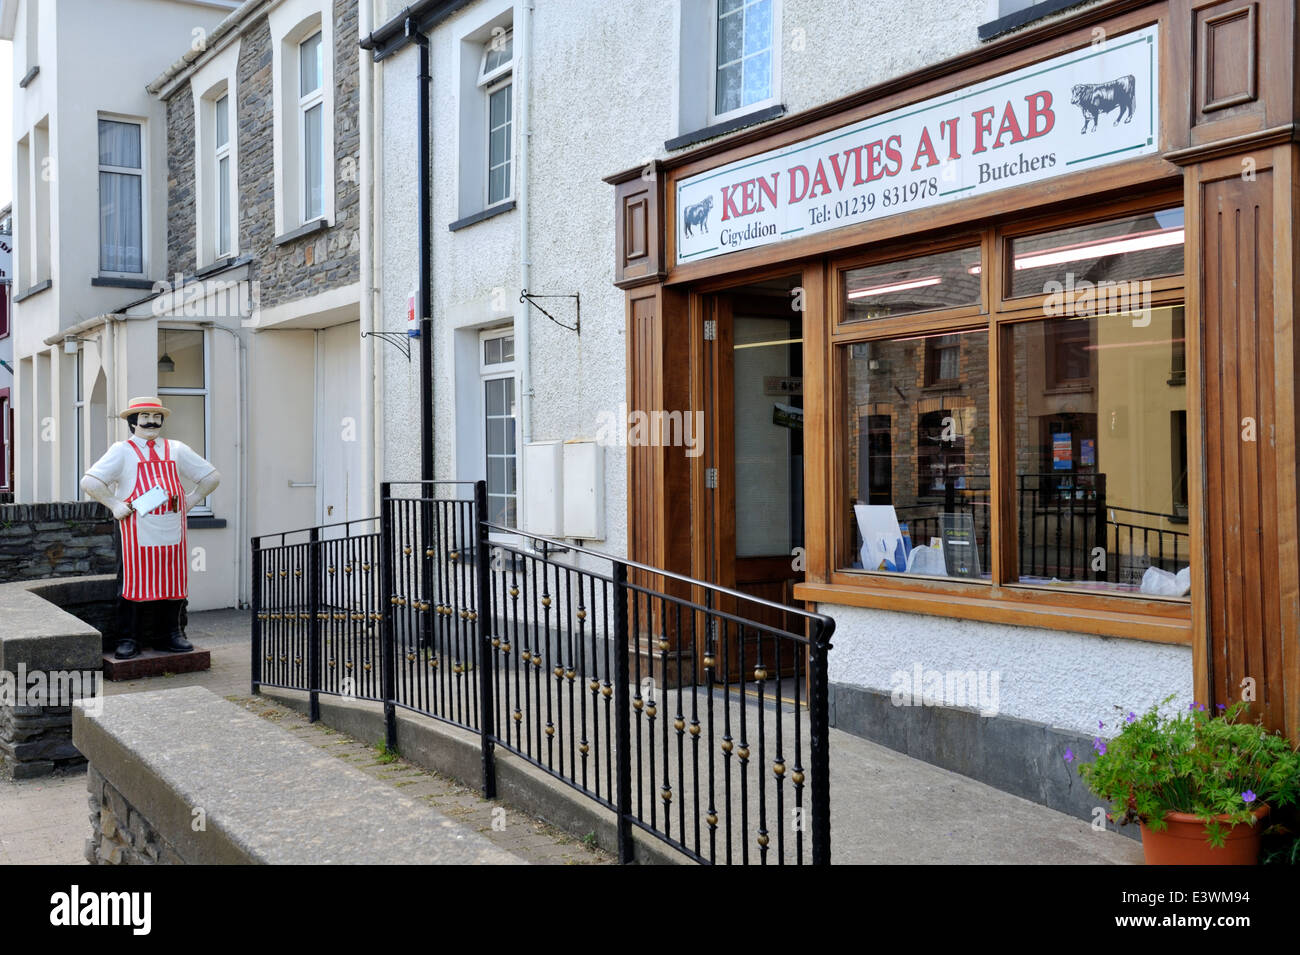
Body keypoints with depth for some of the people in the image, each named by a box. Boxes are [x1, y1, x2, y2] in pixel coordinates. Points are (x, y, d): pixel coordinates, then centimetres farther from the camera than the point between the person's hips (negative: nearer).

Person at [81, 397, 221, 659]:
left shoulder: (176, 450, 15)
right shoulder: (122, 451, 5)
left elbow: (211, 477, 20)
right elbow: (90, 482, -3)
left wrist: (191, 500, 10)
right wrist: (115, 505, -7)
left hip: (172, 530, 3)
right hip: (138, 531, -3)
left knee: (173, 581, 4)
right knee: (137, 583, -4)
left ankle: (171, 634, 14)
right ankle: (130, 638, 5)